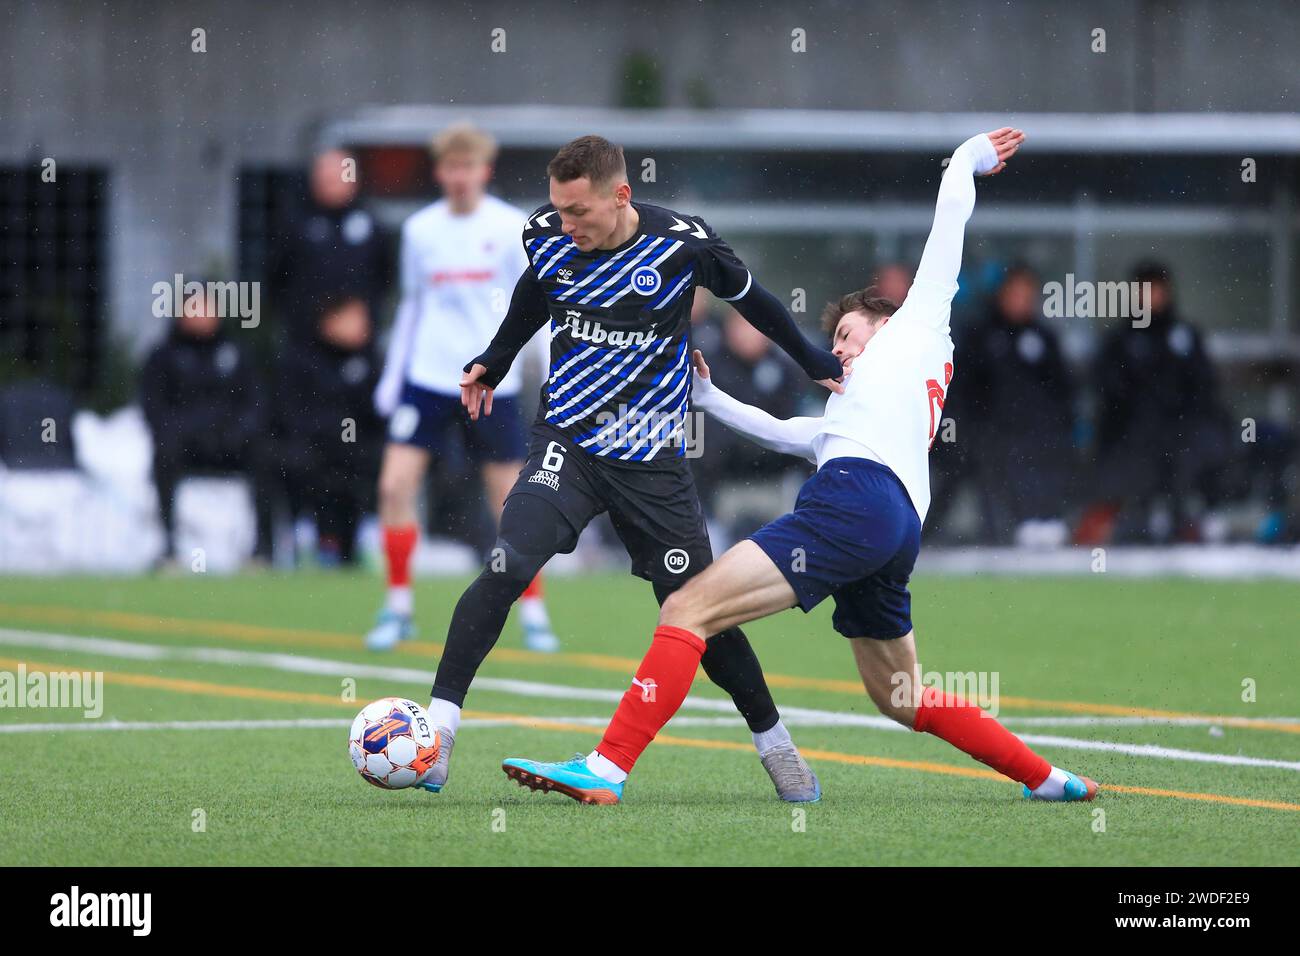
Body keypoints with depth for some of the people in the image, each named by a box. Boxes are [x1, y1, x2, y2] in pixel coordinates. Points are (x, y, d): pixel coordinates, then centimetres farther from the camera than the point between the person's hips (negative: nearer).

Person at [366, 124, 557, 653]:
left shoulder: (512, 228, -2)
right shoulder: (420, 230, 6)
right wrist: (391, 376, 17)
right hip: (428, 375, 2)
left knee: (508, 498, 0)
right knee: (395, 485, -9)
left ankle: (533, 611, 14)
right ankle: (398, 606, 3)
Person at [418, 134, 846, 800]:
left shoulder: (682, 245, -13)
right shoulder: (547, 237, -6)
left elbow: (748, 297, 7)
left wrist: (816, 364, 17)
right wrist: (490, 366, 27)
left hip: (652, 462, -1)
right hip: (566, 443, 1)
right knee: (508, 566, -23)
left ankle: (772, 741, 22)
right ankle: (439, 717, -20)